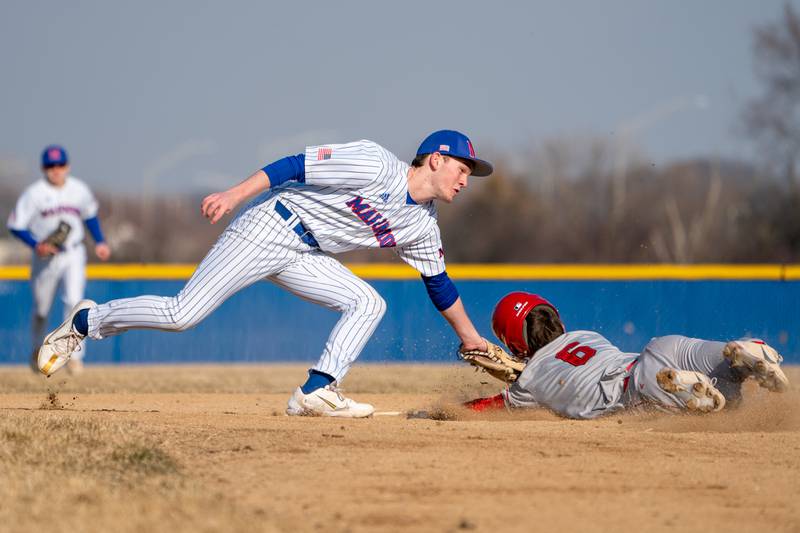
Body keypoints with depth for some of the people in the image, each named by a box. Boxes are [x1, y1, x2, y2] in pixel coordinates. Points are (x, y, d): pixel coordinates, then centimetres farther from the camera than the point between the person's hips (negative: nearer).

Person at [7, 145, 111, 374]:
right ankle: (37, 350, 38)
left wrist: (99, 242, 10)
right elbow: (15, 225, -9)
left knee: (74, 301, -18)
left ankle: (74, 355, -18)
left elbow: (90, 215, 19)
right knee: (41, 309, 11)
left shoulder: (80, 190, 1)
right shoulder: (34, 193, -10)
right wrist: (36, 245, -22)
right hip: (45, 258, -1)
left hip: (73, 255, 1)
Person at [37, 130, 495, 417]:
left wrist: (471, 337, 24)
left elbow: (439, 283, 21)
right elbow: (297, 165, -20)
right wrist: (235, 194, -26)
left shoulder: (422, 225, 8)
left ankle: (317, 392, -16)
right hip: (269, 228, -8)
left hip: (304, 258, 8)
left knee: (368, 303, -8)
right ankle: (88, 320, 5)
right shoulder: (374, 166, -18)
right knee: (182, 315, -13)